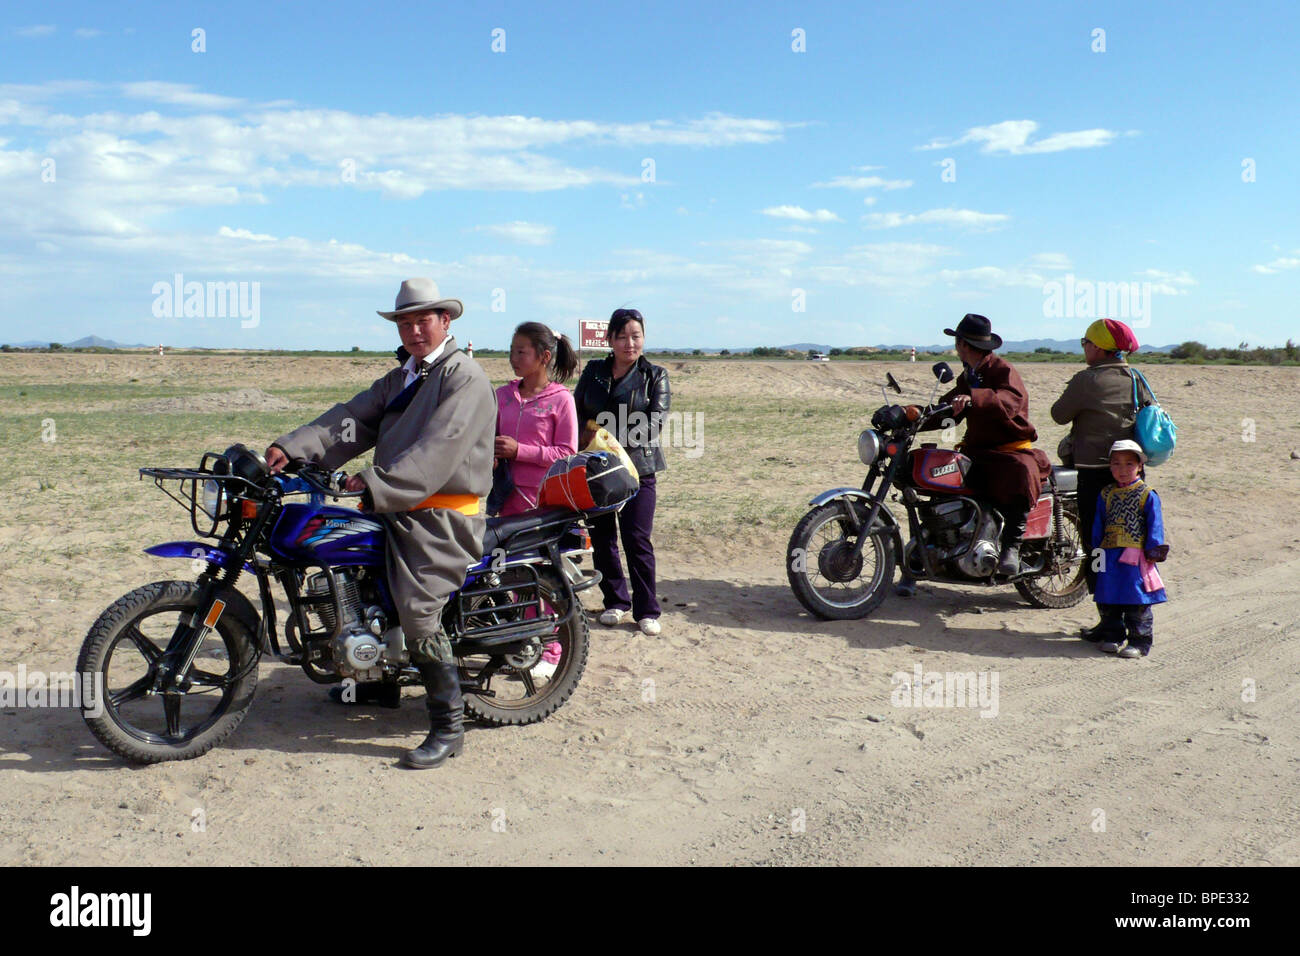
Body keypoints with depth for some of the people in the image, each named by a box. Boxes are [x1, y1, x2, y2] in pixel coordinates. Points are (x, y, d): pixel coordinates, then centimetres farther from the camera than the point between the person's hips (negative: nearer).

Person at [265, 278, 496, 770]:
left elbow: (438, 449, -21)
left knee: (417, 611, -19)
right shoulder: (398, 380, 22)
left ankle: (449, 728, -9)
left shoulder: (464, 377, -8)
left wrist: (377, 484, -30)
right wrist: (293, 447, -8)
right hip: (395, 508, 10)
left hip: (442, 513, -9)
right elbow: (354, 418, 8)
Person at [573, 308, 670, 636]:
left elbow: (653, 423, -7)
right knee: (601, 538, 7)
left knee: (637, 540, -6)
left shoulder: (655, 376, 3)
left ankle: (647, 610, 5)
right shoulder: (593, 371, 11)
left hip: (637, 467, -3)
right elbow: (575, 410, 10)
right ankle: (616, 602, 23)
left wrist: (616, 441, -18)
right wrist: (586, 435, -12)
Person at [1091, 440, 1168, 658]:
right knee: (1107, 601, 8)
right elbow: (1098, 525, 15)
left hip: (1136, 558, -4)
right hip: (1109, 556, 4)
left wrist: (1153, 550, -8)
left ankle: (1140, 642, 6)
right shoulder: (1105, 494, 10)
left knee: (1137, 603, -2)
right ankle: (1112, 636, 22)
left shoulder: (1147, 495, -2)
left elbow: (1155, 525, -3)